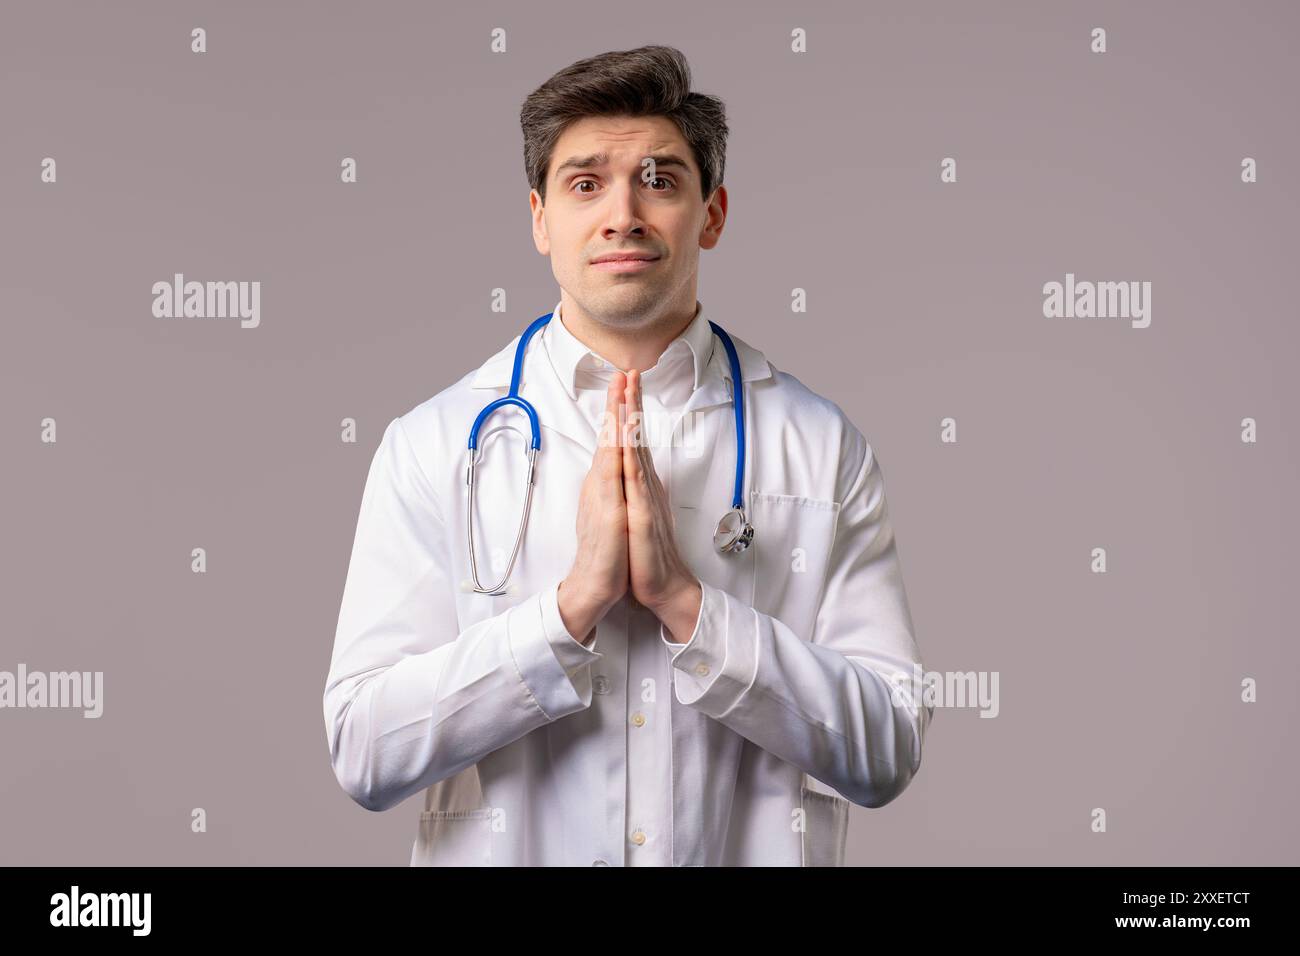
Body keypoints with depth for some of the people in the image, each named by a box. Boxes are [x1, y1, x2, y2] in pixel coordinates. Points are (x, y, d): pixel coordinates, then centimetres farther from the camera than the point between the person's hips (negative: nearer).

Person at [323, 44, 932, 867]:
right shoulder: (430, 446, -7)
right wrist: (578, 597, -22)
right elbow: (364, 754, -13)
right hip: (507, 851, 0)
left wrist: (685, 599, -20)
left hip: (758, 848, 1)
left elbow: (886, 755, -10)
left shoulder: (821, 446, -7)